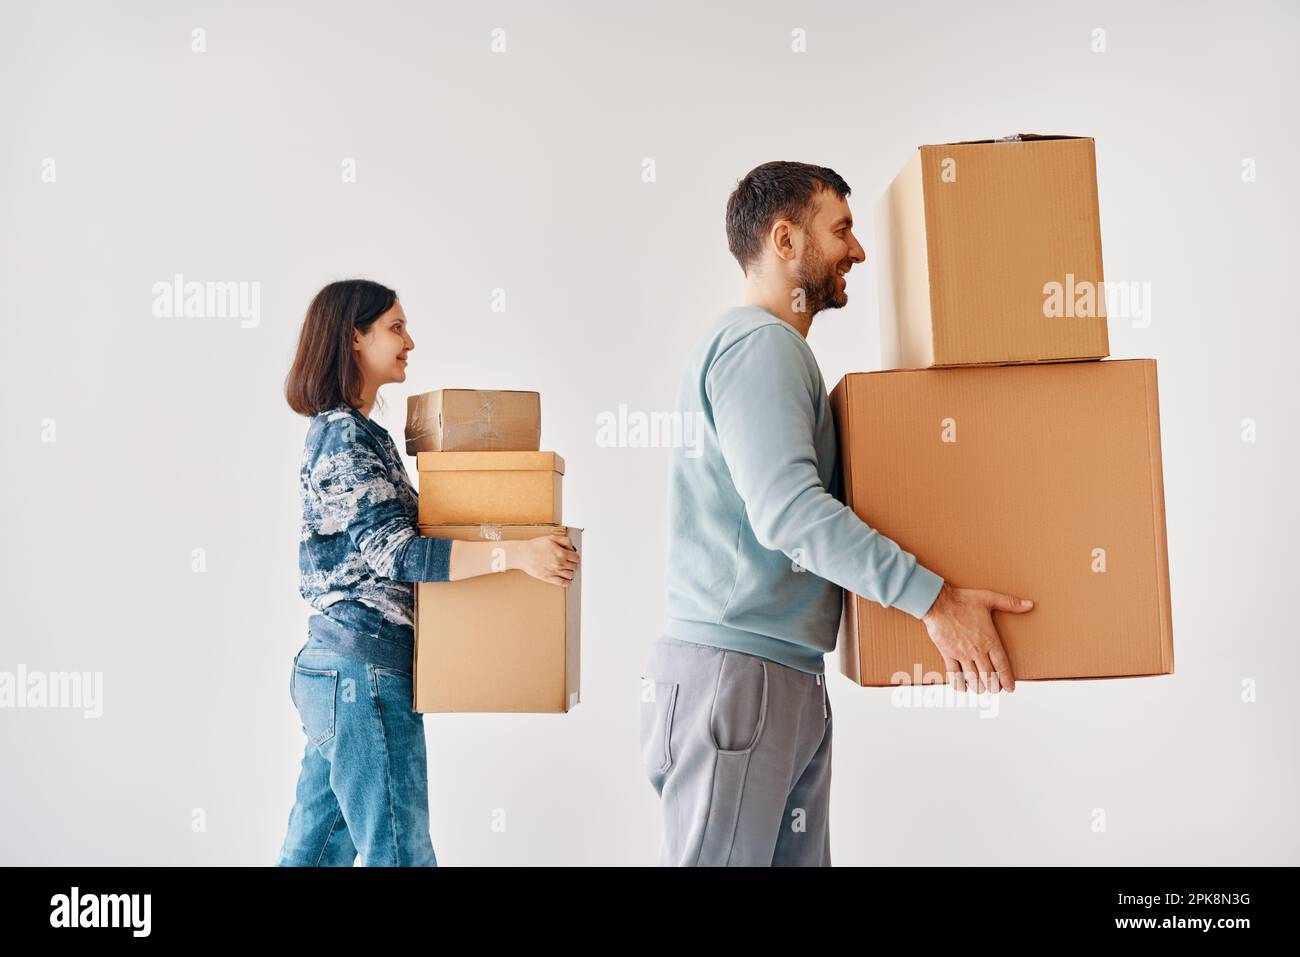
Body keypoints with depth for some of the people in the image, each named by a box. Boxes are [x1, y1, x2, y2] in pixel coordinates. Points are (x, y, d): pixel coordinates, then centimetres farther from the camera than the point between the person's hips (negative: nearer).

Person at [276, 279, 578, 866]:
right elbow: (391, 551, -21)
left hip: (330, 666, 10)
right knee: (399, 853, -2)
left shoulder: (351, 432, 17)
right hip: (365, 669, -10)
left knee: (315, 850, 16)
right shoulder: (344, 436, -13)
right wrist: (515, 553, -27)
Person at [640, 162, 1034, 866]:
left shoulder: (773, 349, 23)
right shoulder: (758, 342, -10)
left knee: (798, 858, 11)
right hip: (735, 673, -10)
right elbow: (787, 508, -22)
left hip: (788, 680, 10)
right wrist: (933, 599, -20)